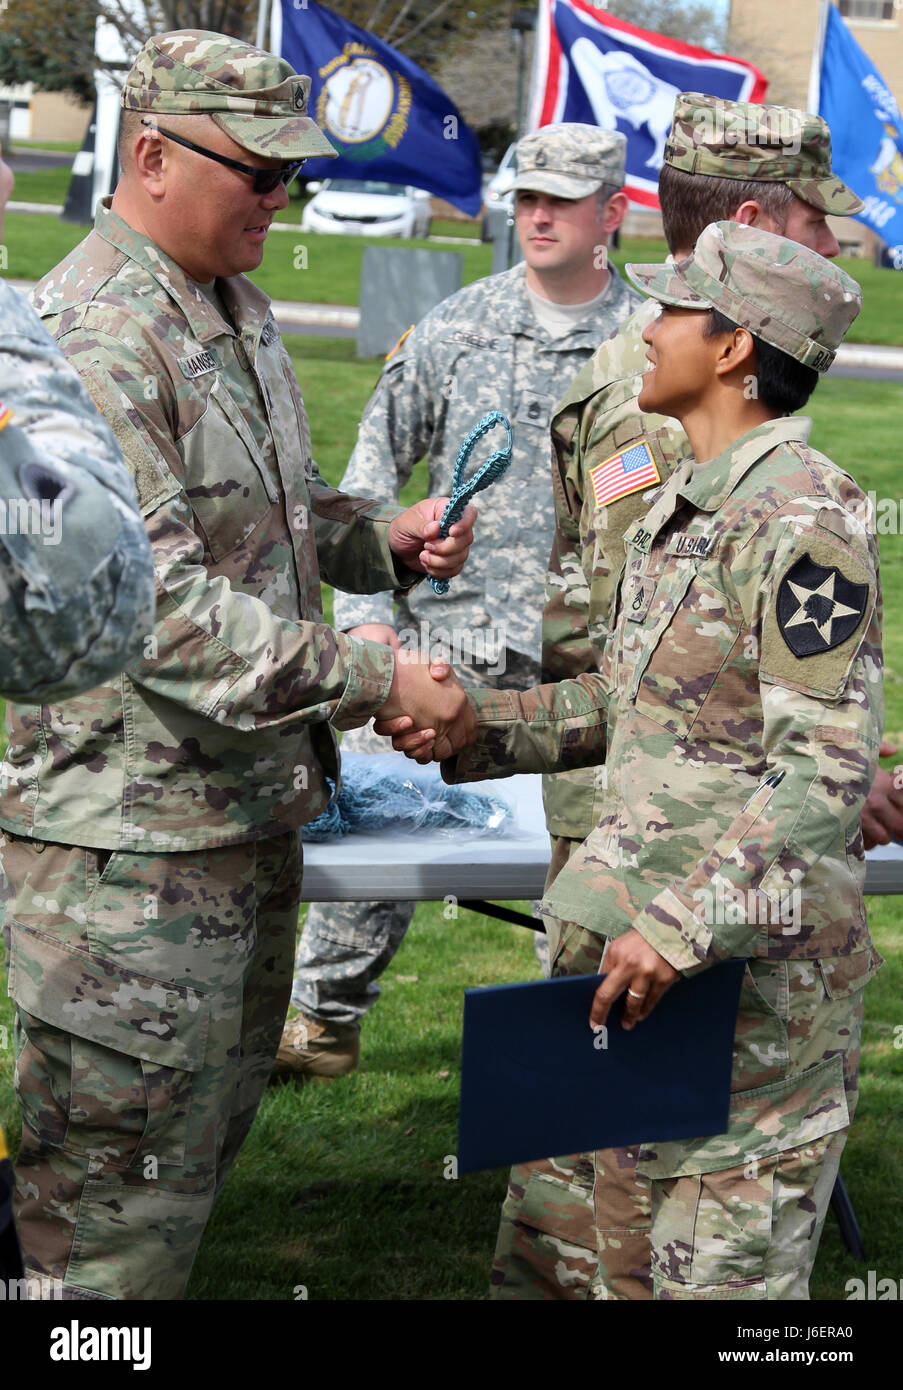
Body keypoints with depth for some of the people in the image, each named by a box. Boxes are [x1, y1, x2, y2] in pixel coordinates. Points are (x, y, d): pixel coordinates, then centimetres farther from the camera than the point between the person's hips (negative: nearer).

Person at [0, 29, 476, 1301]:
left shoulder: (235, 309, 12)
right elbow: (157, 602, -26)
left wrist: (381, 537, 6)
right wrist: (369, 680, -25)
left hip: (251, 803, 10)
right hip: (129, 831, -10)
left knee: (213, 1121, 20)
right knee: (124, 1163, -2)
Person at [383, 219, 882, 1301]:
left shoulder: (801, 516, -17)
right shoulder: (679, 503, 13)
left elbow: (826, 773, -21)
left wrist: (681, 928, -26)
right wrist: (474, 729, 10)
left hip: (754, 957, -9)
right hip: (653, 934, 9)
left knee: (723, 1270, -3)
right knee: (631, 1232, 16)